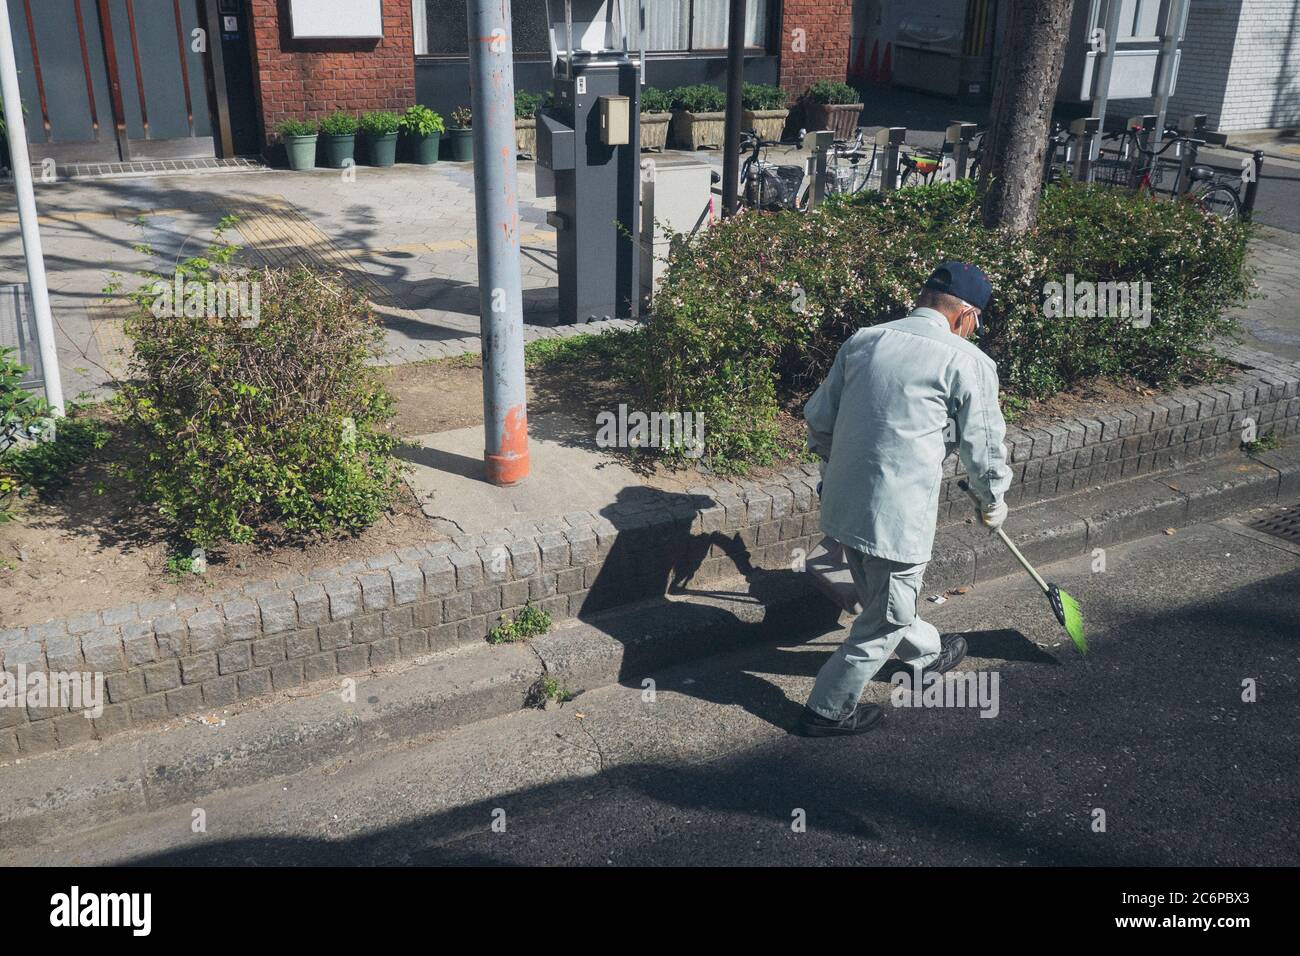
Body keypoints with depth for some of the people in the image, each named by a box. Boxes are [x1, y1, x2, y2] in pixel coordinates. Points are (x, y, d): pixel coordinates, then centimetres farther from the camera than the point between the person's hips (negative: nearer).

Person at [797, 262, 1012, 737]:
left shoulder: (862, 340, 7)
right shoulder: (969, 362, -8)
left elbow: (818, 418, 12)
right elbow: (984, 446, -1)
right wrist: (993, 501, 19)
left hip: (842, 502, 7)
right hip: (898, 515, -7)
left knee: (883, 596, 28)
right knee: (886, 620, 13)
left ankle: (926, 651, 55)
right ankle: (828, 709, 23)